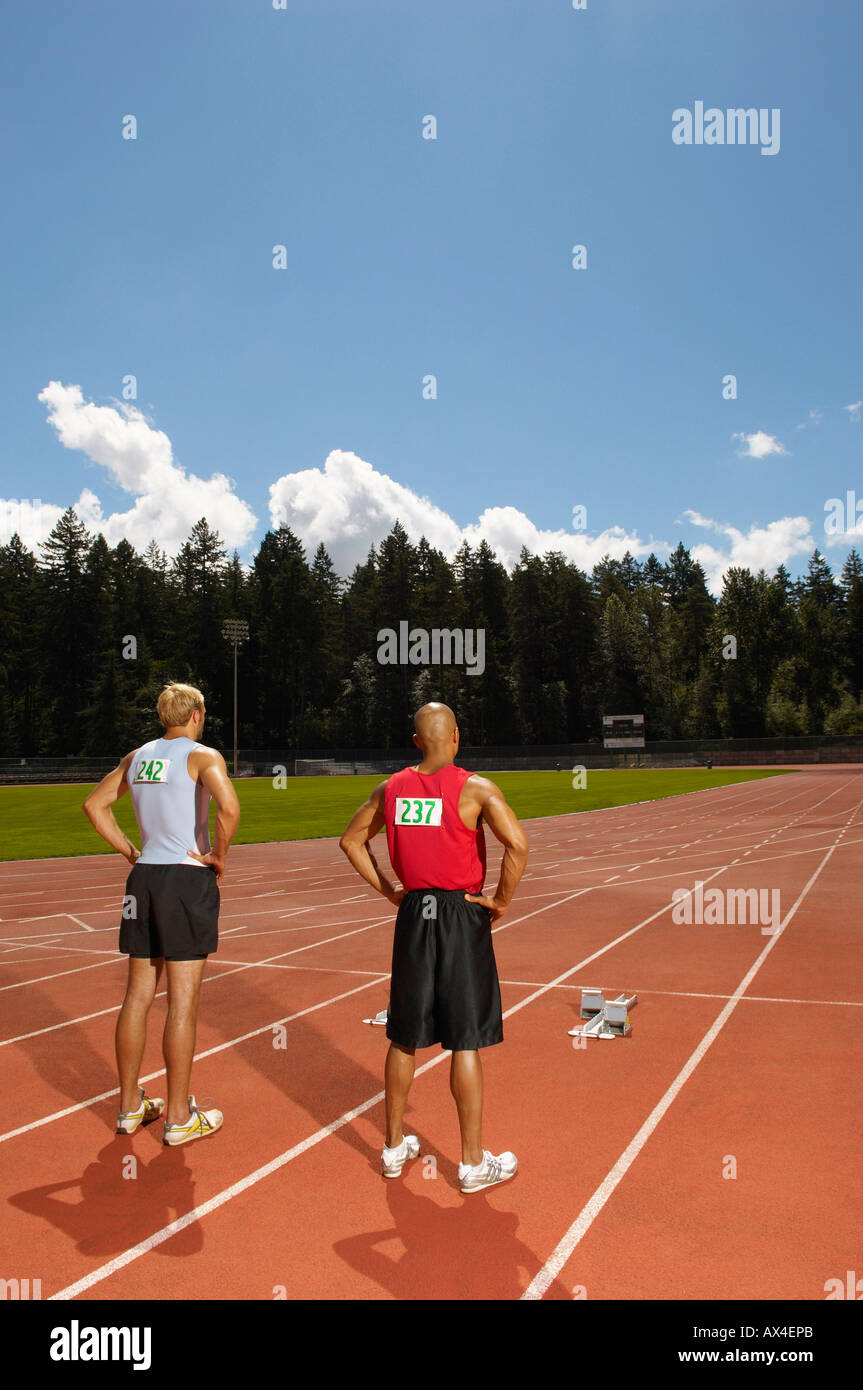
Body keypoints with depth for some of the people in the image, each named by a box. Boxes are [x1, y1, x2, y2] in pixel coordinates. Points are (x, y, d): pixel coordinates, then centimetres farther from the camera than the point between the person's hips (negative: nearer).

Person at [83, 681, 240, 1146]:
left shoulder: (138, 756, 12)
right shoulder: (202, 755, -8)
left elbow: (95, 804, 19)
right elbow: (229, 807, -26)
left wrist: (130, 851, 15)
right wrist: (218, 856, -11)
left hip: (143, 879, 7)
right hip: (188, 880, -6)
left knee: (138, 996, 14)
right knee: (182, 1003, 1)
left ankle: (129, 1105, 26)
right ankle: (180, 1117, 11)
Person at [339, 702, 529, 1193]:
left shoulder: (392, 788, 3)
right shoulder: (475, 788, -11)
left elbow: (352, 841, 13)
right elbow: (517, 844, -23)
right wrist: (502, 901, -9)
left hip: (413, 914, 5)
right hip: (462, 916, -4)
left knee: (405, 1038, 16)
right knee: (466, 1042, 5)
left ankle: (395, 1146, 29)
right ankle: (474, 1162, 16)